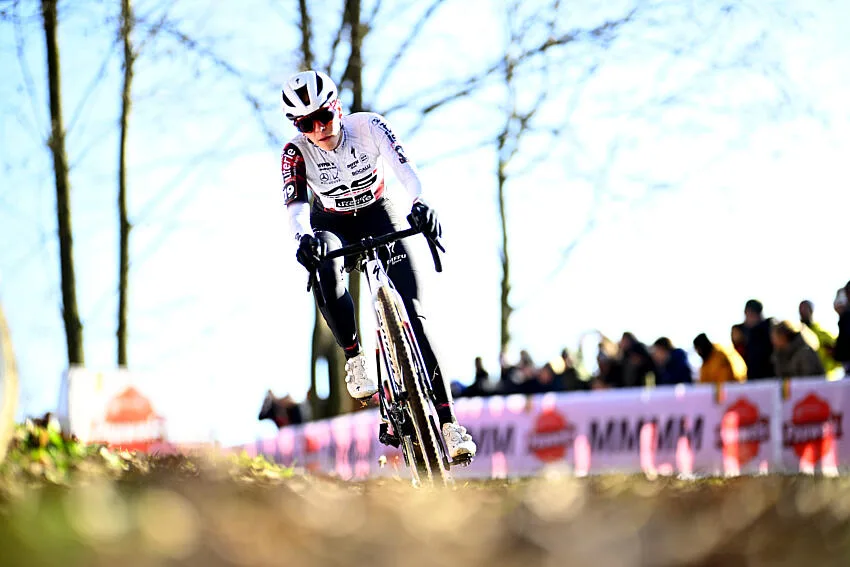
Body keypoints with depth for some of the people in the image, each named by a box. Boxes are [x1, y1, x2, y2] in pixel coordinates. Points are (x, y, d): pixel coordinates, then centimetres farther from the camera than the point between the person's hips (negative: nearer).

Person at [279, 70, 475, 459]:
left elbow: (403, 166, -37)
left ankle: (448, 421, -15)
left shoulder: (368, 127, -22)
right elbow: (294, 204, -33)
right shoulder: (296, 152, -20)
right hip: (331, 226, 0)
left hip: (379, 216, 0)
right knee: (325, 274, -38)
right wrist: (304, 237, -56)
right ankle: (354, 360, -19)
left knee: (412, 314, -14)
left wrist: (419, 202, -58)